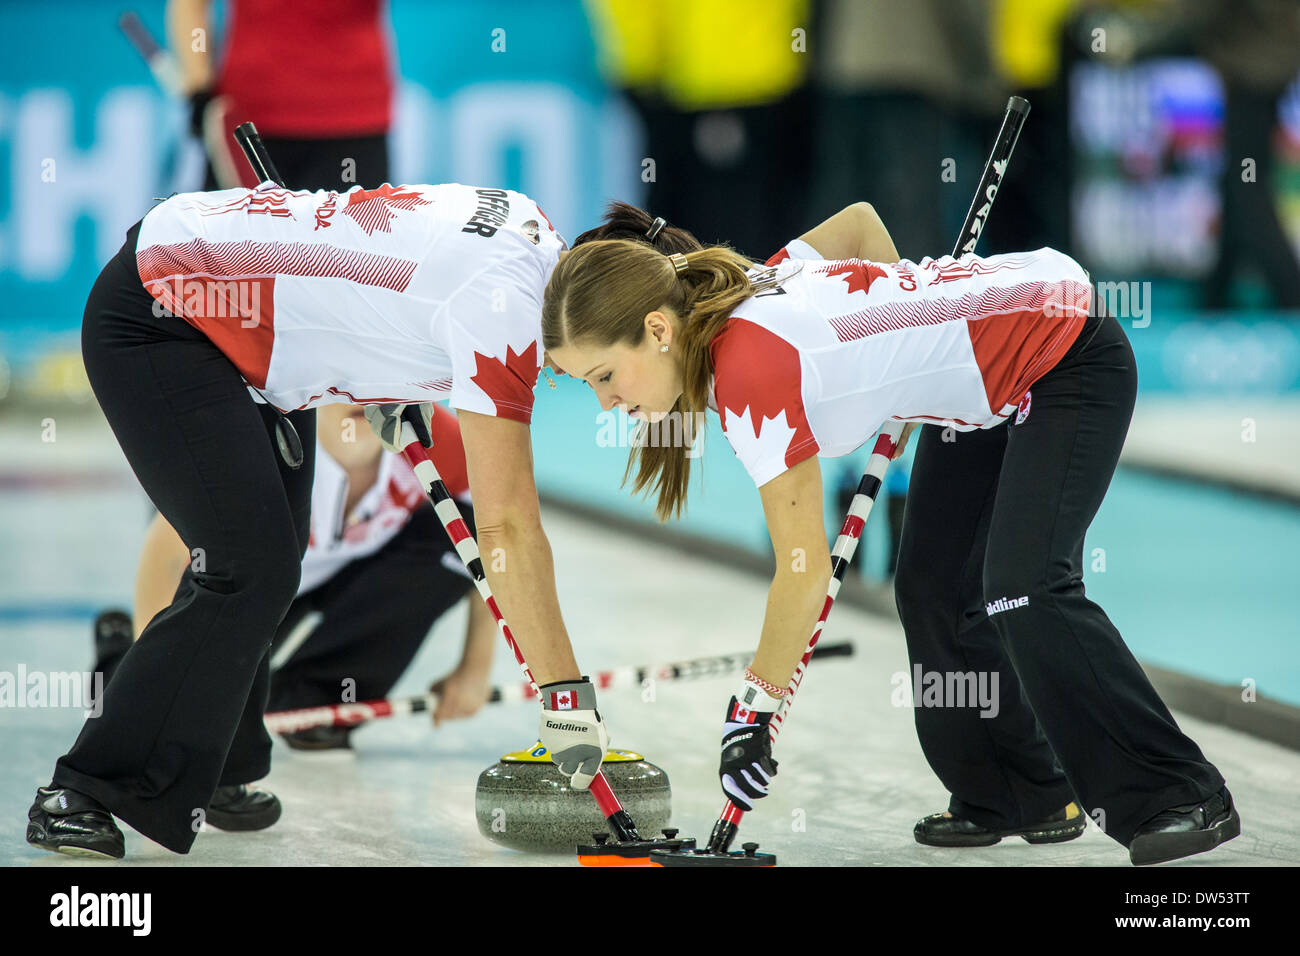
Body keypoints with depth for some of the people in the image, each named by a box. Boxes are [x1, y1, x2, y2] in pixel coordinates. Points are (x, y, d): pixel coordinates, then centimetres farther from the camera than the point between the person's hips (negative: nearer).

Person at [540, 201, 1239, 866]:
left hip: (1073, 361, -10)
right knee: (932, 591, 6)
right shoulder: (748, 292, -7)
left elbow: (806, 568, -27)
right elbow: (859, 217, 11)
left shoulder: (749, 367, -31)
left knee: (1025, 590, -20)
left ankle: (1185, 799, -11)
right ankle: (1012, 798, 18)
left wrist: (752, 709, -20)